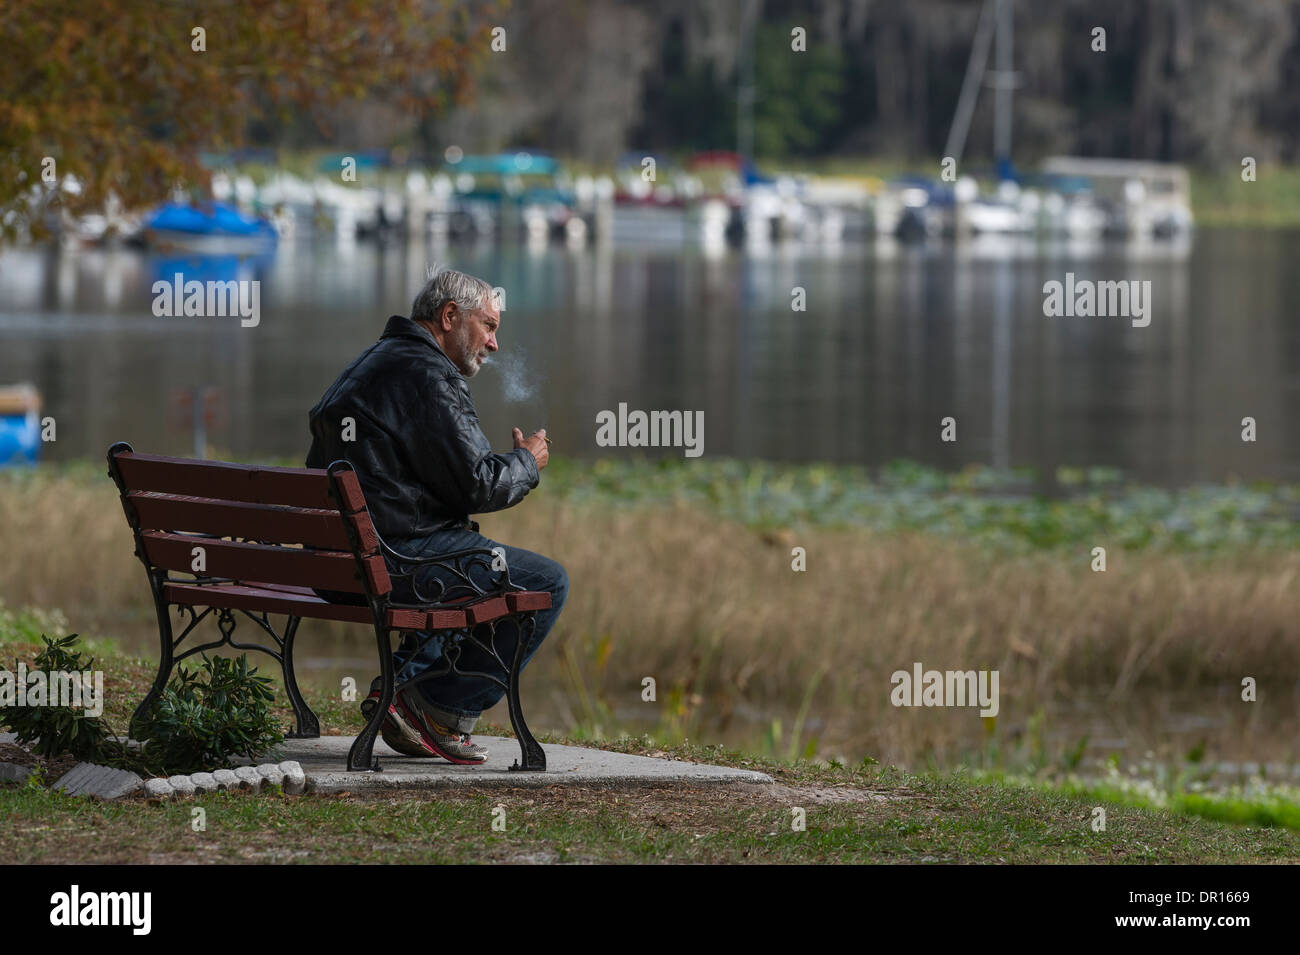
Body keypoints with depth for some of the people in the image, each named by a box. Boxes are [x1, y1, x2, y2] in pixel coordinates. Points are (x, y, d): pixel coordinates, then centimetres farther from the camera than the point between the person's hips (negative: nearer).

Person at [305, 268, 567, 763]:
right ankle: (440, 708, -4)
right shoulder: (427, 375, -12)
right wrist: (526, 462, 5)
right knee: (546, 583, -6)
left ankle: (405, 681, 15)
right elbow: (476, 484, -16)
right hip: (396, 557, -10)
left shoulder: (372, 363, 21)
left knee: (484, 567, 32)